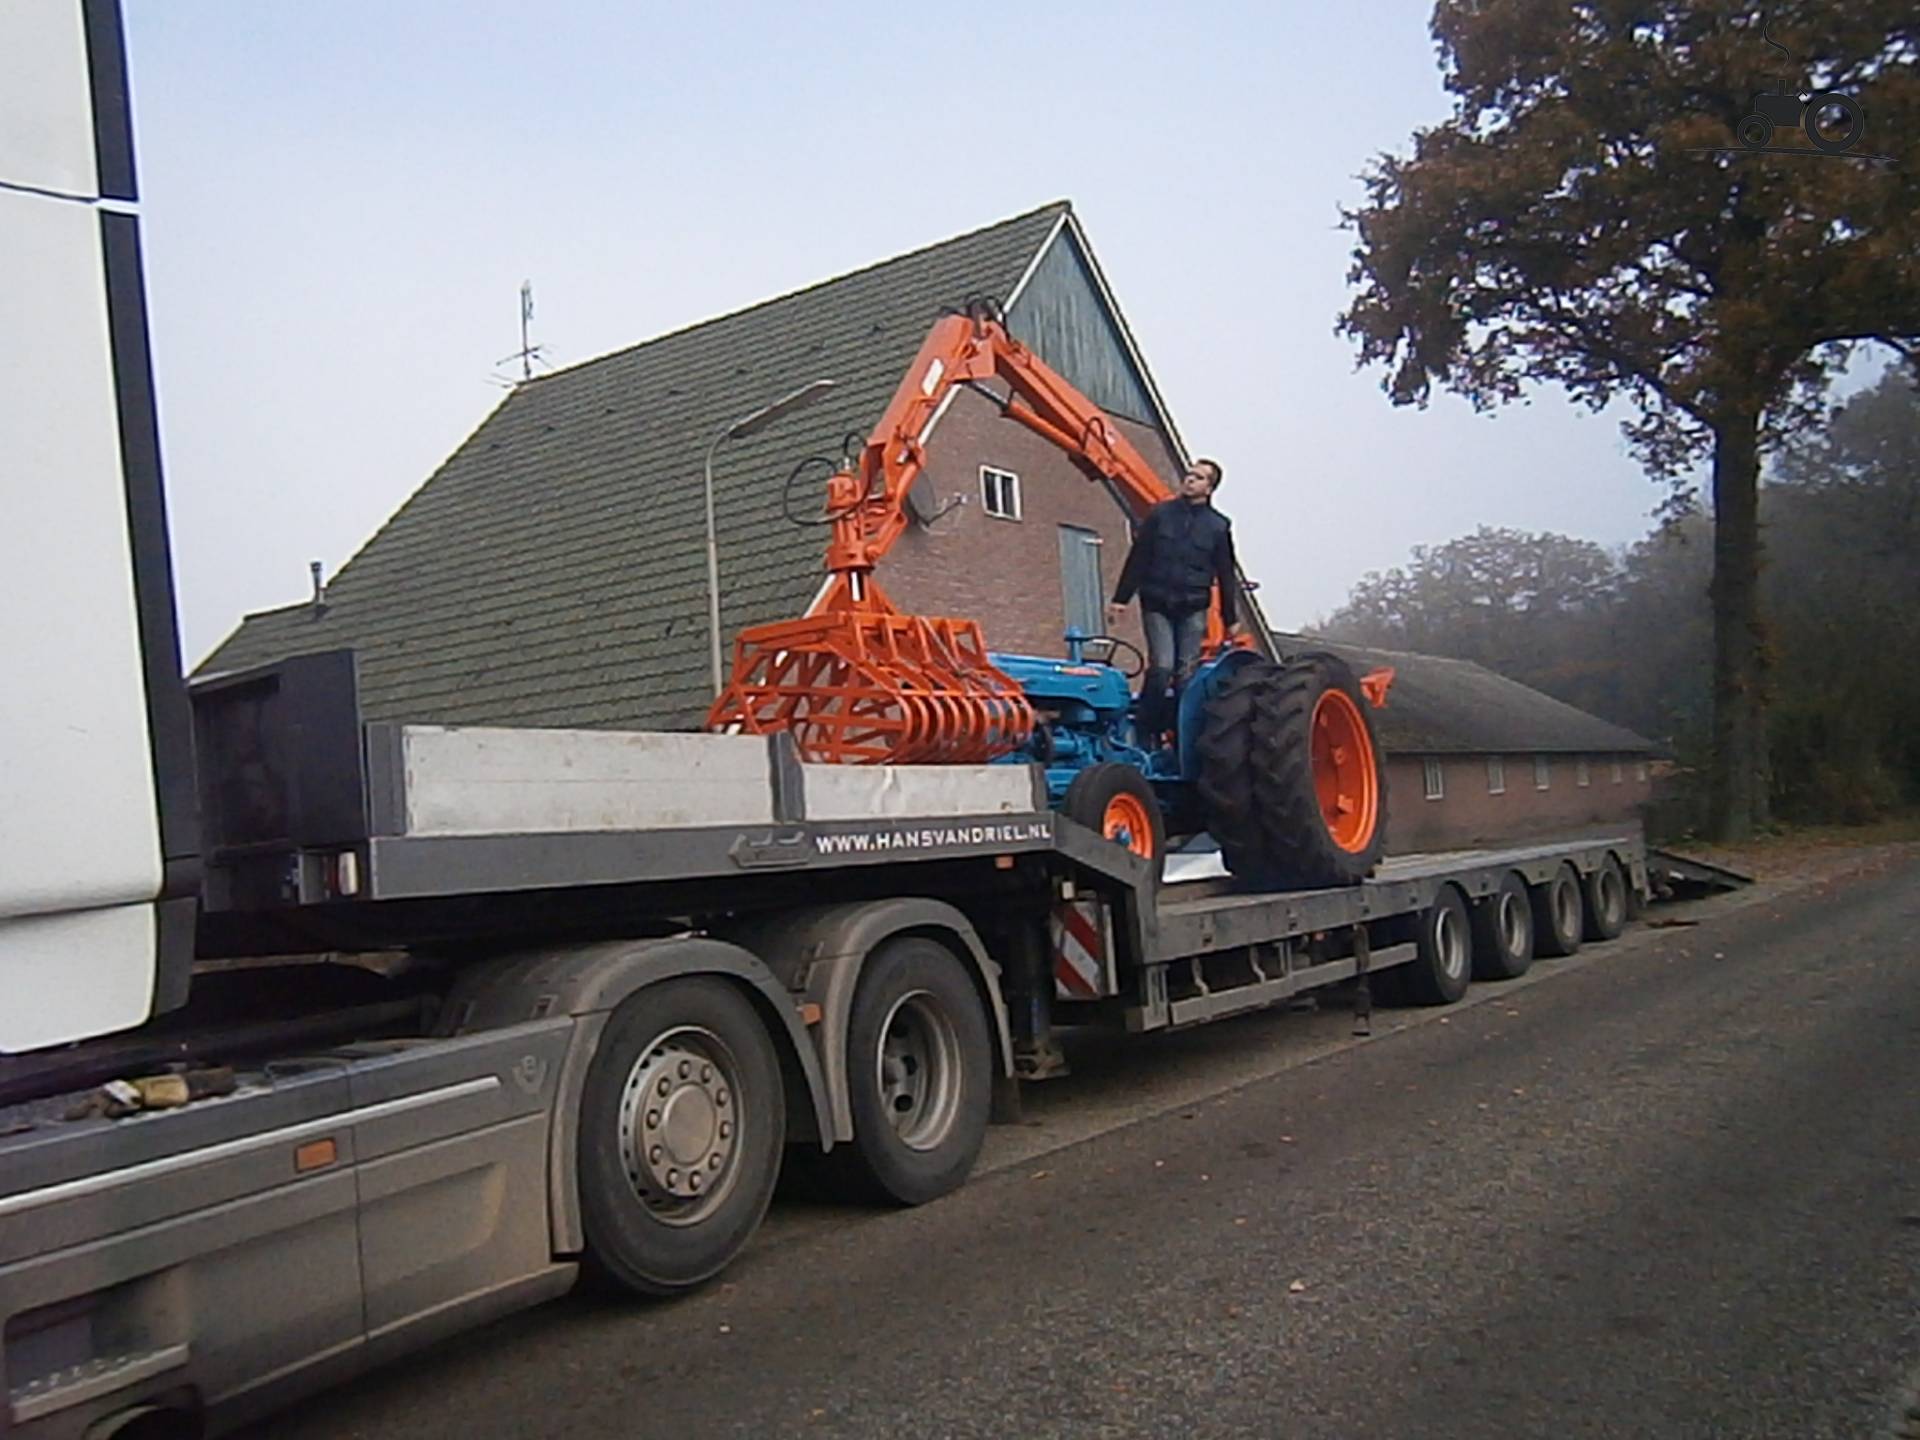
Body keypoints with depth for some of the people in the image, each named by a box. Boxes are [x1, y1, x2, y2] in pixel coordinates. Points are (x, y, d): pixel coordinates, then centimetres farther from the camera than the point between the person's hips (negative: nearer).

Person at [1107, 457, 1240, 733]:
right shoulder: (1160, 514, 4)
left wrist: (1231, 619, 7)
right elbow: (1137, 560, 4)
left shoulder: (1219, 526, 5)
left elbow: (1225, 576, 9)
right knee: (1162, 666, -14)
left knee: (1186, 674, 1)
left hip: (1193, 609, 1)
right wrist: (1121, 598, 0)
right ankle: (1146, 729, 0)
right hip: (1157, 606, -1)